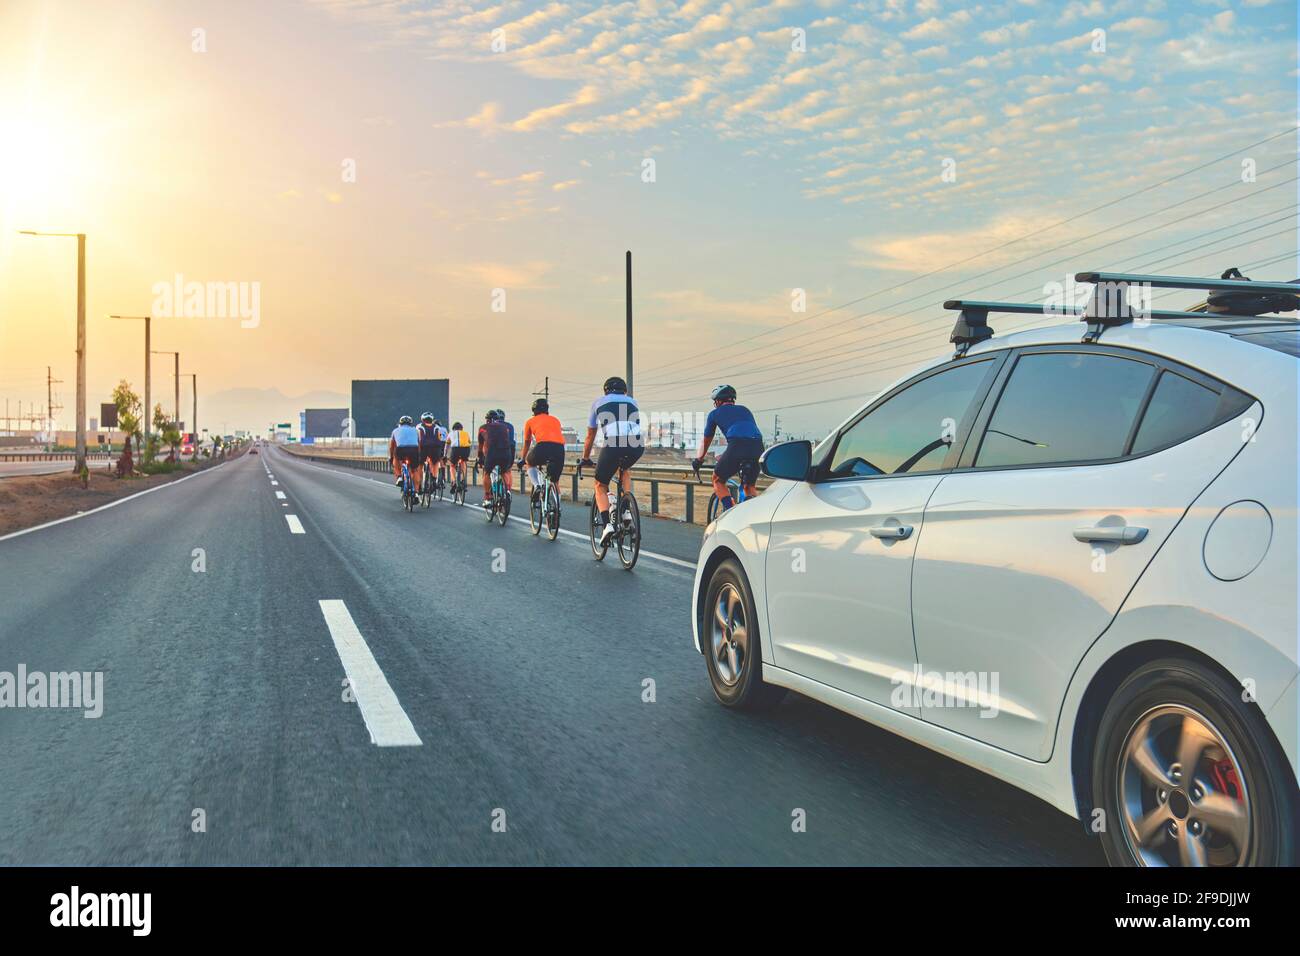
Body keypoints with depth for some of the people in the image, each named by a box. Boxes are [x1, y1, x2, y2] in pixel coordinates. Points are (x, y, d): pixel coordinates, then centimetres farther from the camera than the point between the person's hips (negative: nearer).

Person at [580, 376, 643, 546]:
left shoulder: (599, 402, 26)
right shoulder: (632, 402, 31)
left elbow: (590, 436, 33)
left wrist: (585, 459, 46)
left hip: (612, 447, -2)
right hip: (637, 447, 3)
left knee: (600, 486, 19)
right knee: (624, 469, 37)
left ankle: (606, 524, -1)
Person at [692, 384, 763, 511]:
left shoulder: (715, 413, 24)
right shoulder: (745, 410, 35)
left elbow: (706, 441, 35)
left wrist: (698, 460, 51)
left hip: (737, 446, -4)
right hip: (758, 447, 4)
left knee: (718, 481, 18)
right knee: (749, 486, 23)